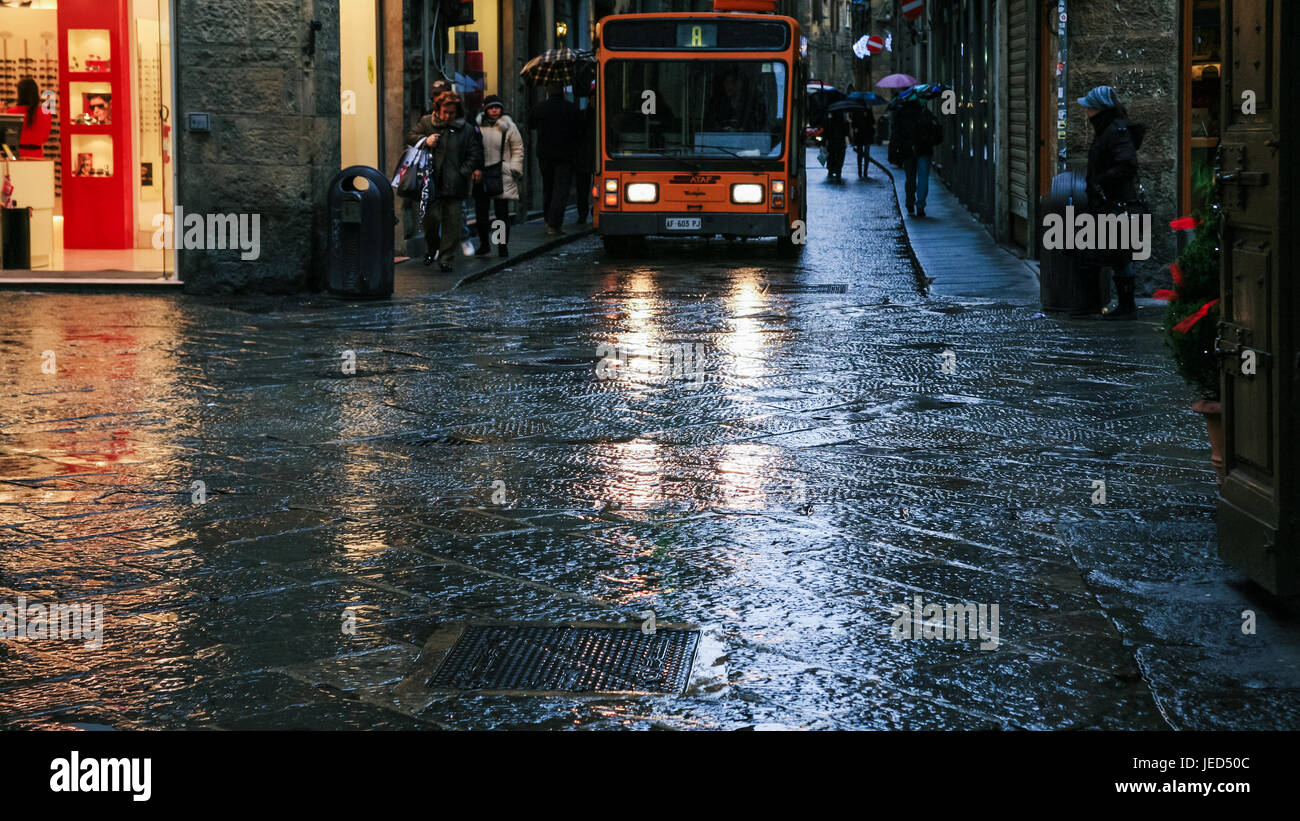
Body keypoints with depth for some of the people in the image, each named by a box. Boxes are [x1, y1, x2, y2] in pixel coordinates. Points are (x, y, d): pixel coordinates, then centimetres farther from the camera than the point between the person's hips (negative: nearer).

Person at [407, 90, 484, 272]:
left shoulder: (467, 130, 6)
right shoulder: (426, 122, 8)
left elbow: (474, 154, 8)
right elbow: (412, 137, 16)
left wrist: (466, 172, -7)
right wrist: (425, 142, -4)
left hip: (454, 183, 0)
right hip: (431, 181, 0)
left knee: (452, 221, -1)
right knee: (432, 217, -6)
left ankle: (446, 258, 8)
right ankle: (430, 249, 22)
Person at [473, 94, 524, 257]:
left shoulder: (508, 126, 1)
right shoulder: (478, 126, 6)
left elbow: (518, 148, 7)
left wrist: (515, 168, -1)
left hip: (501, 175, -2)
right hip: (481, 173, 2)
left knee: (502, 212, -2)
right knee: (480, 212, 3)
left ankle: (503, 246, 7)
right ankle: (484, 244, 17)